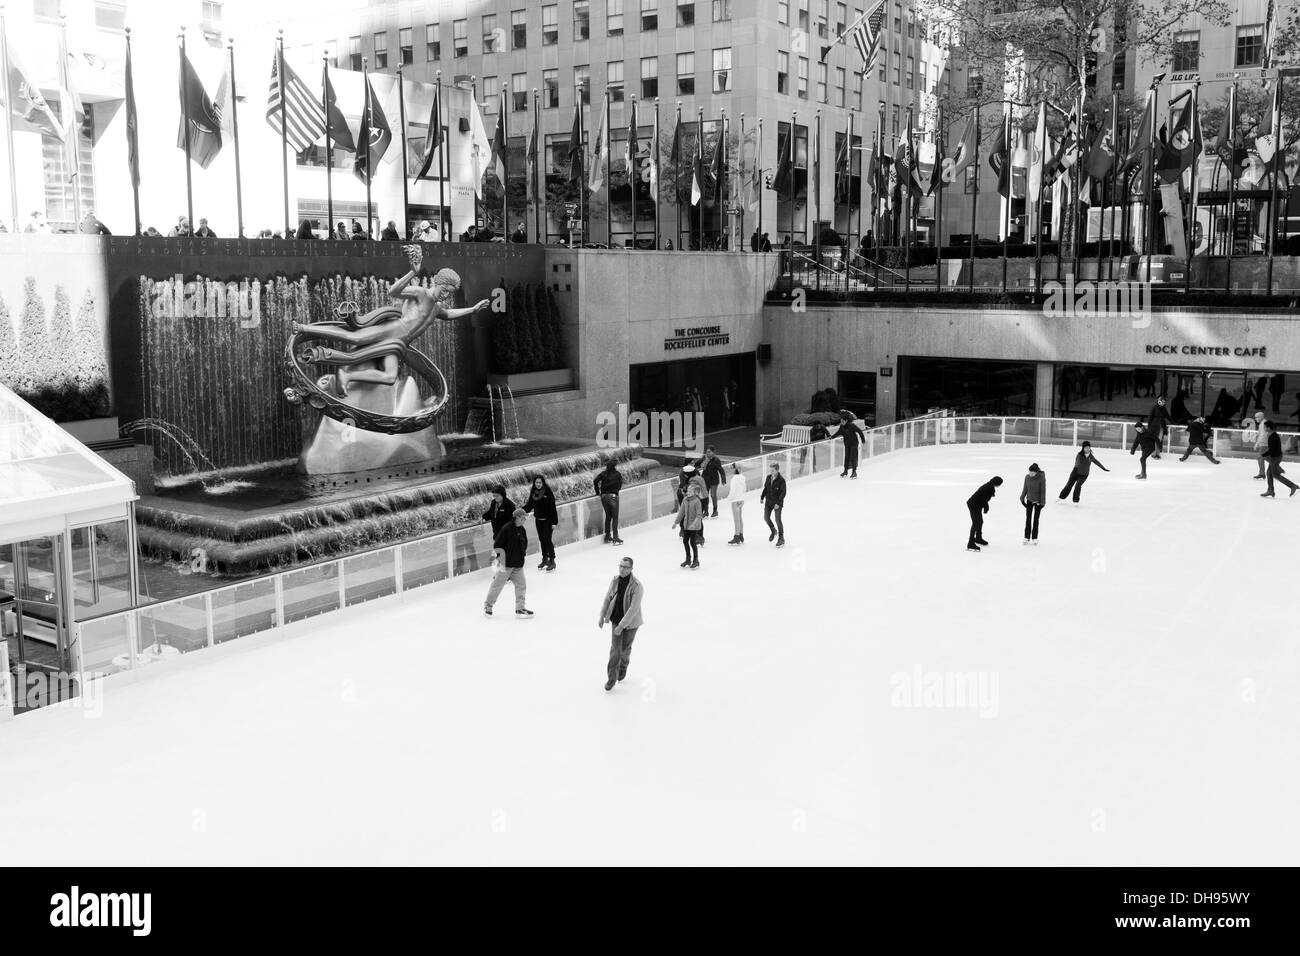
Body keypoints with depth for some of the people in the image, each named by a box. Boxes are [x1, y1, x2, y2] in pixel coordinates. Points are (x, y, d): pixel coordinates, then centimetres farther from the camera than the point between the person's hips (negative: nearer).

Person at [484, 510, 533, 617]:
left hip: (518, 564, 7)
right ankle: (488, 605, 21)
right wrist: (501, 558, -18)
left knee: (521, 585, 3)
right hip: (506, 564, -6)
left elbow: (525, 545, 19)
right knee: (497, 585, 4)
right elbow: (497, 546, -16)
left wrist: (523, 554, 13)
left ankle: (520, 608, 13)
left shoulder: (522, 530, 7)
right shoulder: (506, 529, -16)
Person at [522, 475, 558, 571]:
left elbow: (553, 508, -14)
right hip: (538, 520, 6)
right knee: (541, 539, 13)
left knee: (547, 540, -5)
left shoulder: (548, 492, -14)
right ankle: (545, 559, 27)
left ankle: (552, 561, 4)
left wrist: (554, 522, -16)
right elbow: (529, 505, 9)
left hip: (547, 520, -6)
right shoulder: (533, 492, 2)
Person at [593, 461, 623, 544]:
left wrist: (598, 491, 5)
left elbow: (596, 480, -5)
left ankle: (607, 536, 18)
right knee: (615, 517, -2)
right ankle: (615, 537, -11)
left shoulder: (603, 474, 7)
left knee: (608, 516, 15)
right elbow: (620, 486, 3)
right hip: (613, 496, -3)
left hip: (604, 496, 3)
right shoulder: (617, 474, 3)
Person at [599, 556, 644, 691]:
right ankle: (612, 677, 4)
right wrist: (602, 616, 4)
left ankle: (623, 666, 44)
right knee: (615, 648, -4)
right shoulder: (615, 581, -8)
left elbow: (633, 608, -28)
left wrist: (622, 625, -30)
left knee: (625, 648, 14)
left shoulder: (637, 586, -26)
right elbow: (607, 599, 5)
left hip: (631, 622, -3)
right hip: (616, 619, 3)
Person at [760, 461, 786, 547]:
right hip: (768, 501, 6)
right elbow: (765, 488, 14)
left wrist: (778, 503, -22)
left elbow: (783, 492, -17)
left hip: (777, 503, -6)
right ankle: (773, 531, 33)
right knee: (766, 517, 5)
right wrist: (762, 497, 6)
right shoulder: (768, 477, 1)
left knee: (778, 519, -2)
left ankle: (781, 538, 12)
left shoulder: (781, 480, -18)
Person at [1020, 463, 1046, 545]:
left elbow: (1043, 490, -15)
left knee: (1036, 520, 5)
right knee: (1028, 519, 5)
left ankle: (1034, 538, 13)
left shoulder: (1041, 478, -20)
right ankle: (1027, 538, 12)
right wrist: (1022, 498, 9)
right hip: (1029, 500, 4)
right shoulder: (1027, 477, -8)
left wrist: (1042, 502, -14)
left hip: (1038, 501, -4)